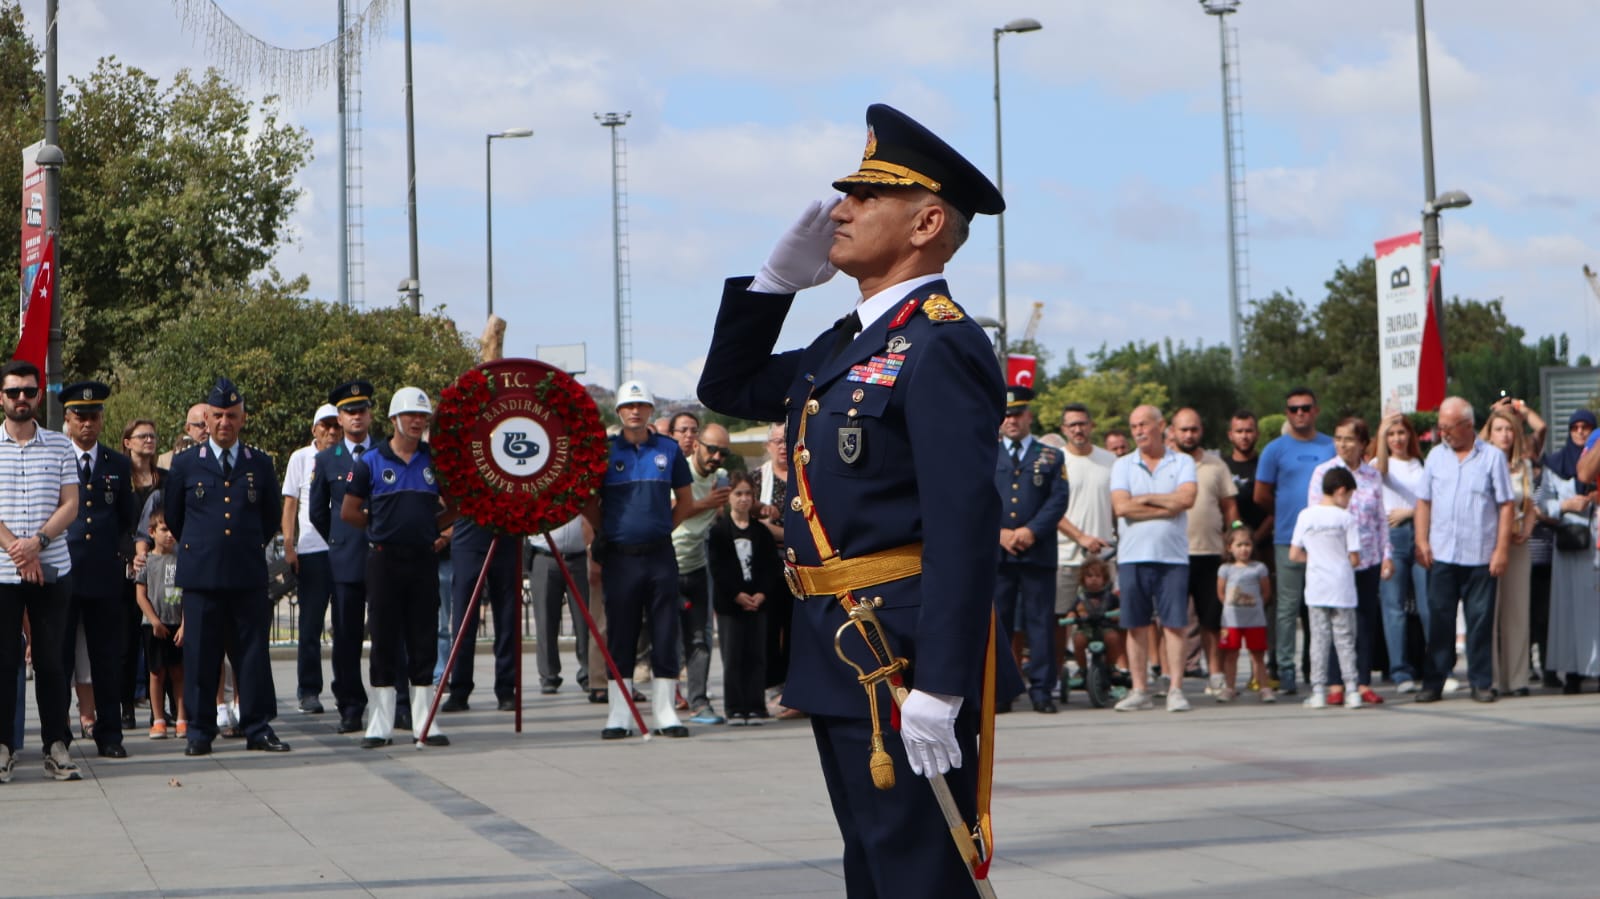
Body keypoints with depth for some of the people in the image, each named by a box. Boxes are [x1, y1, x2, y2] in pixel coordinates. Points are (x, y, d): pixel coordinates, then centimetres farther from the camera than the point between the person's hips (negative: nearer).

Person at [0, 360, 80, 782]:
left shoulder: (60, 446, 7)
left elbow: (70, 506, 2)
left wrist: (38, 541, -12)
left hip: (51, 569, 1)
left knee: (50, 660, 3)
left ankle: (57, 745, 7)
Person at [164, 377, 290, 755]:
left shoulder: (260, 465, 9)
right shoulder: (185, 463, 6)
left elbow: (271, 518, 20)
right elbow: (172, 516, 17)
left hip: (249, 575, 1)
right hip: (201, 574, -1)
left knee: (253, 652, 2)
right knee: (200, 655, 0)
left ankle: (258, 728, 7)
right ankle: (200, 731, 7)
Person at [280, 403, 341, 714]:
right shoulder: (300, 458, 7)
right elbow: (290, 504, 7)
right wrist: (288, 545, -3)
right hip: (312, 549, -1)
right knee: (310, 622, 1)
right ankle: (308, 690, 7)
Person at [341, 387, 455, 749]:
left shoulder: (435, 460, 7)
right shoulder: (371, 461, 0)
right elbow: (349, 512, 4)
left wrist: (428, 526, 5)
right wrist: (383, 528, 6)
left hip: (423, 559, 2)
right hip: (384, 560, -2)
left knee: (424, 640, 3)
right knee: (384, 640, 2)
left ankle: (425, 722, 8)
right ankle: (381, 725, 7)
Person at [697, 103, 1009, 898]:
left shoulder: (941, 347, -15)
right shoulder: (849, 343, 14)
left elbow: (963, 528, -23)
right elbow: (729, 389, 27)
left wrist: (939, 687, -27)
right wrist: (779, 277, 14)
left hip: (904, 660, -10)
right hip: (839, 658, 10)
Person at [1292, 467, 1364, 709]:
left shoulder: (1305, 516, 2)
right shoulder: (1347, 518, -6)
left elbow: (1294, 555, 3)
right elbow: (1354, 559, -8)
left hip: (1315, 589, 2)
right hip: (1342, 589, -2)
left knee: (1318, 639, 5)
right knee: (1345, 640, 5)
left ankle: (1318, 691, 2)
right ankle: (1351, 689, 2)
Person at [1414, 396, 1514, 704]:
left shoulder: (1492, 457, 1)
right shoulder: (1436, 456, 11)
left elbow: (1505, 505, -1)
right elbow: (1424, 501, 13)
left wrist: (1502, 549, -6)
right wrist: (1422, 541, 2)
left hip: (1480, 556, -2)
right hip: (1441, 554, 2)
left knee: (1480, 620, 2)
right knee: (1439, 619, 3)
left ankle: (1480, 682, 10)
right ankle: (1433, 682, 7)